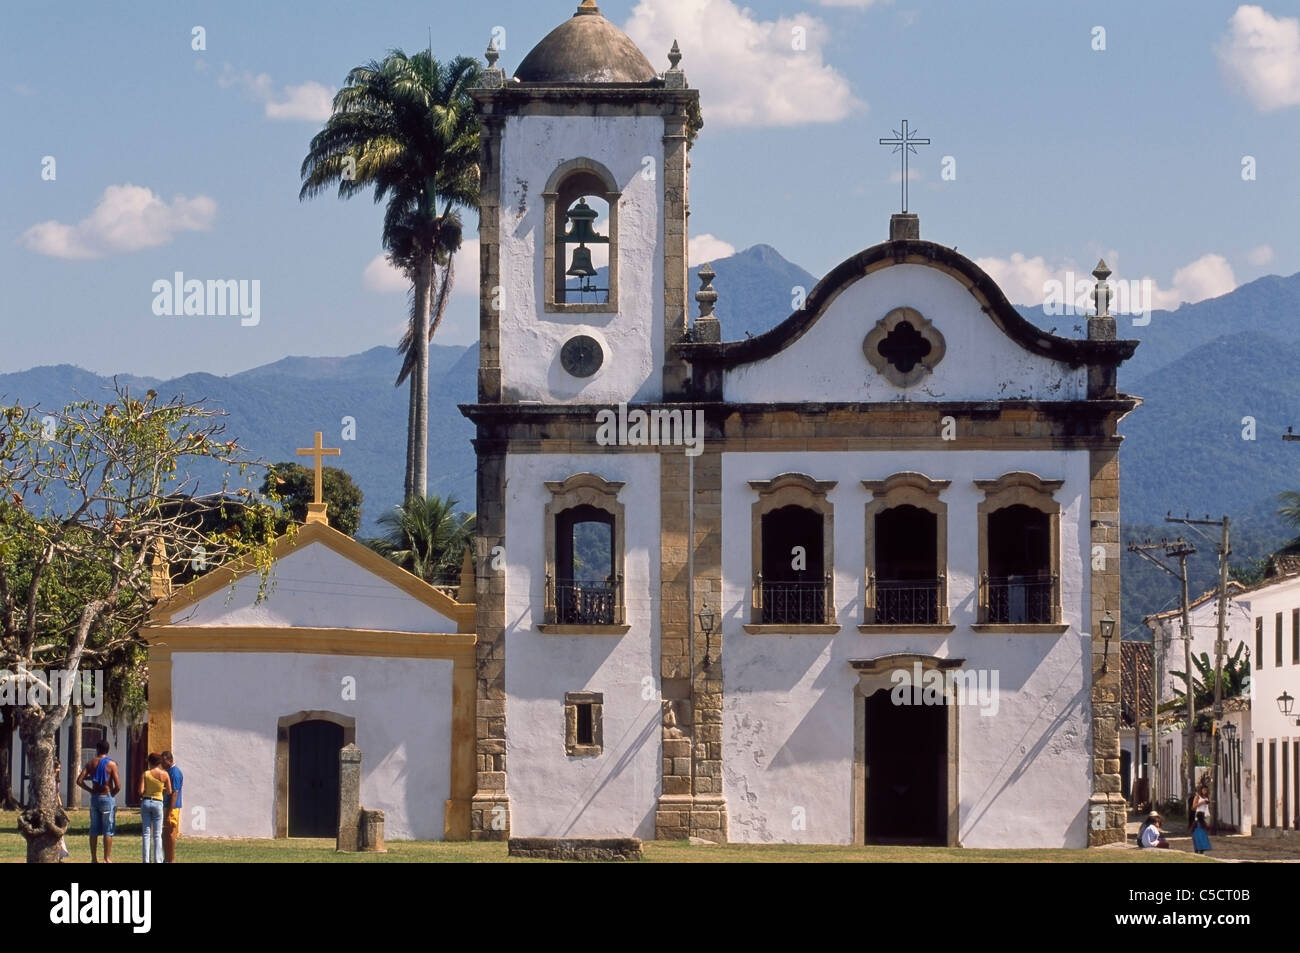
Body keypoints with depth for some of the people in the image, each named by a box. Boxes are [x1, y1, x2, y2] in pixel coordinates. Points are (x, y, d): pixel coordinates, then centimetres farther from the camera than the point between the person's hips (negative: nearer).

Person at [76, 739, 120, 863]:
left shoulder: (91, 763, 3)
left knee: (94, 830, 10)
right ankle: (107, 858, -1)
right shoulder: (111, 764, -8)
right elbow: (118, 786, -14)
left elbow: (79, 781, -3)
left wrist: (90, 790, 8)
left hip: (95, 797, 4)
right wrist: (112, 794, 5)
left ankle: (94, 858, 13)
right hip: (107, 797, -4)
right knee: (108, 830, 0)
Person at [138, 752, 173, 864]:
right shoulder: (164, 775, -5)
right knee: (157, 835, 6)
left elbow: (141, 791, -11)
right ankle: (157, 860, 2)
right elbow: (169, 792, 0)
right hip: (158, 803, 0)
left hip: (145, 802, 0)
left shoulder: (145, 774, -6)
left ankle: (146, 860, 2)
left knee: (146, 834, 5)